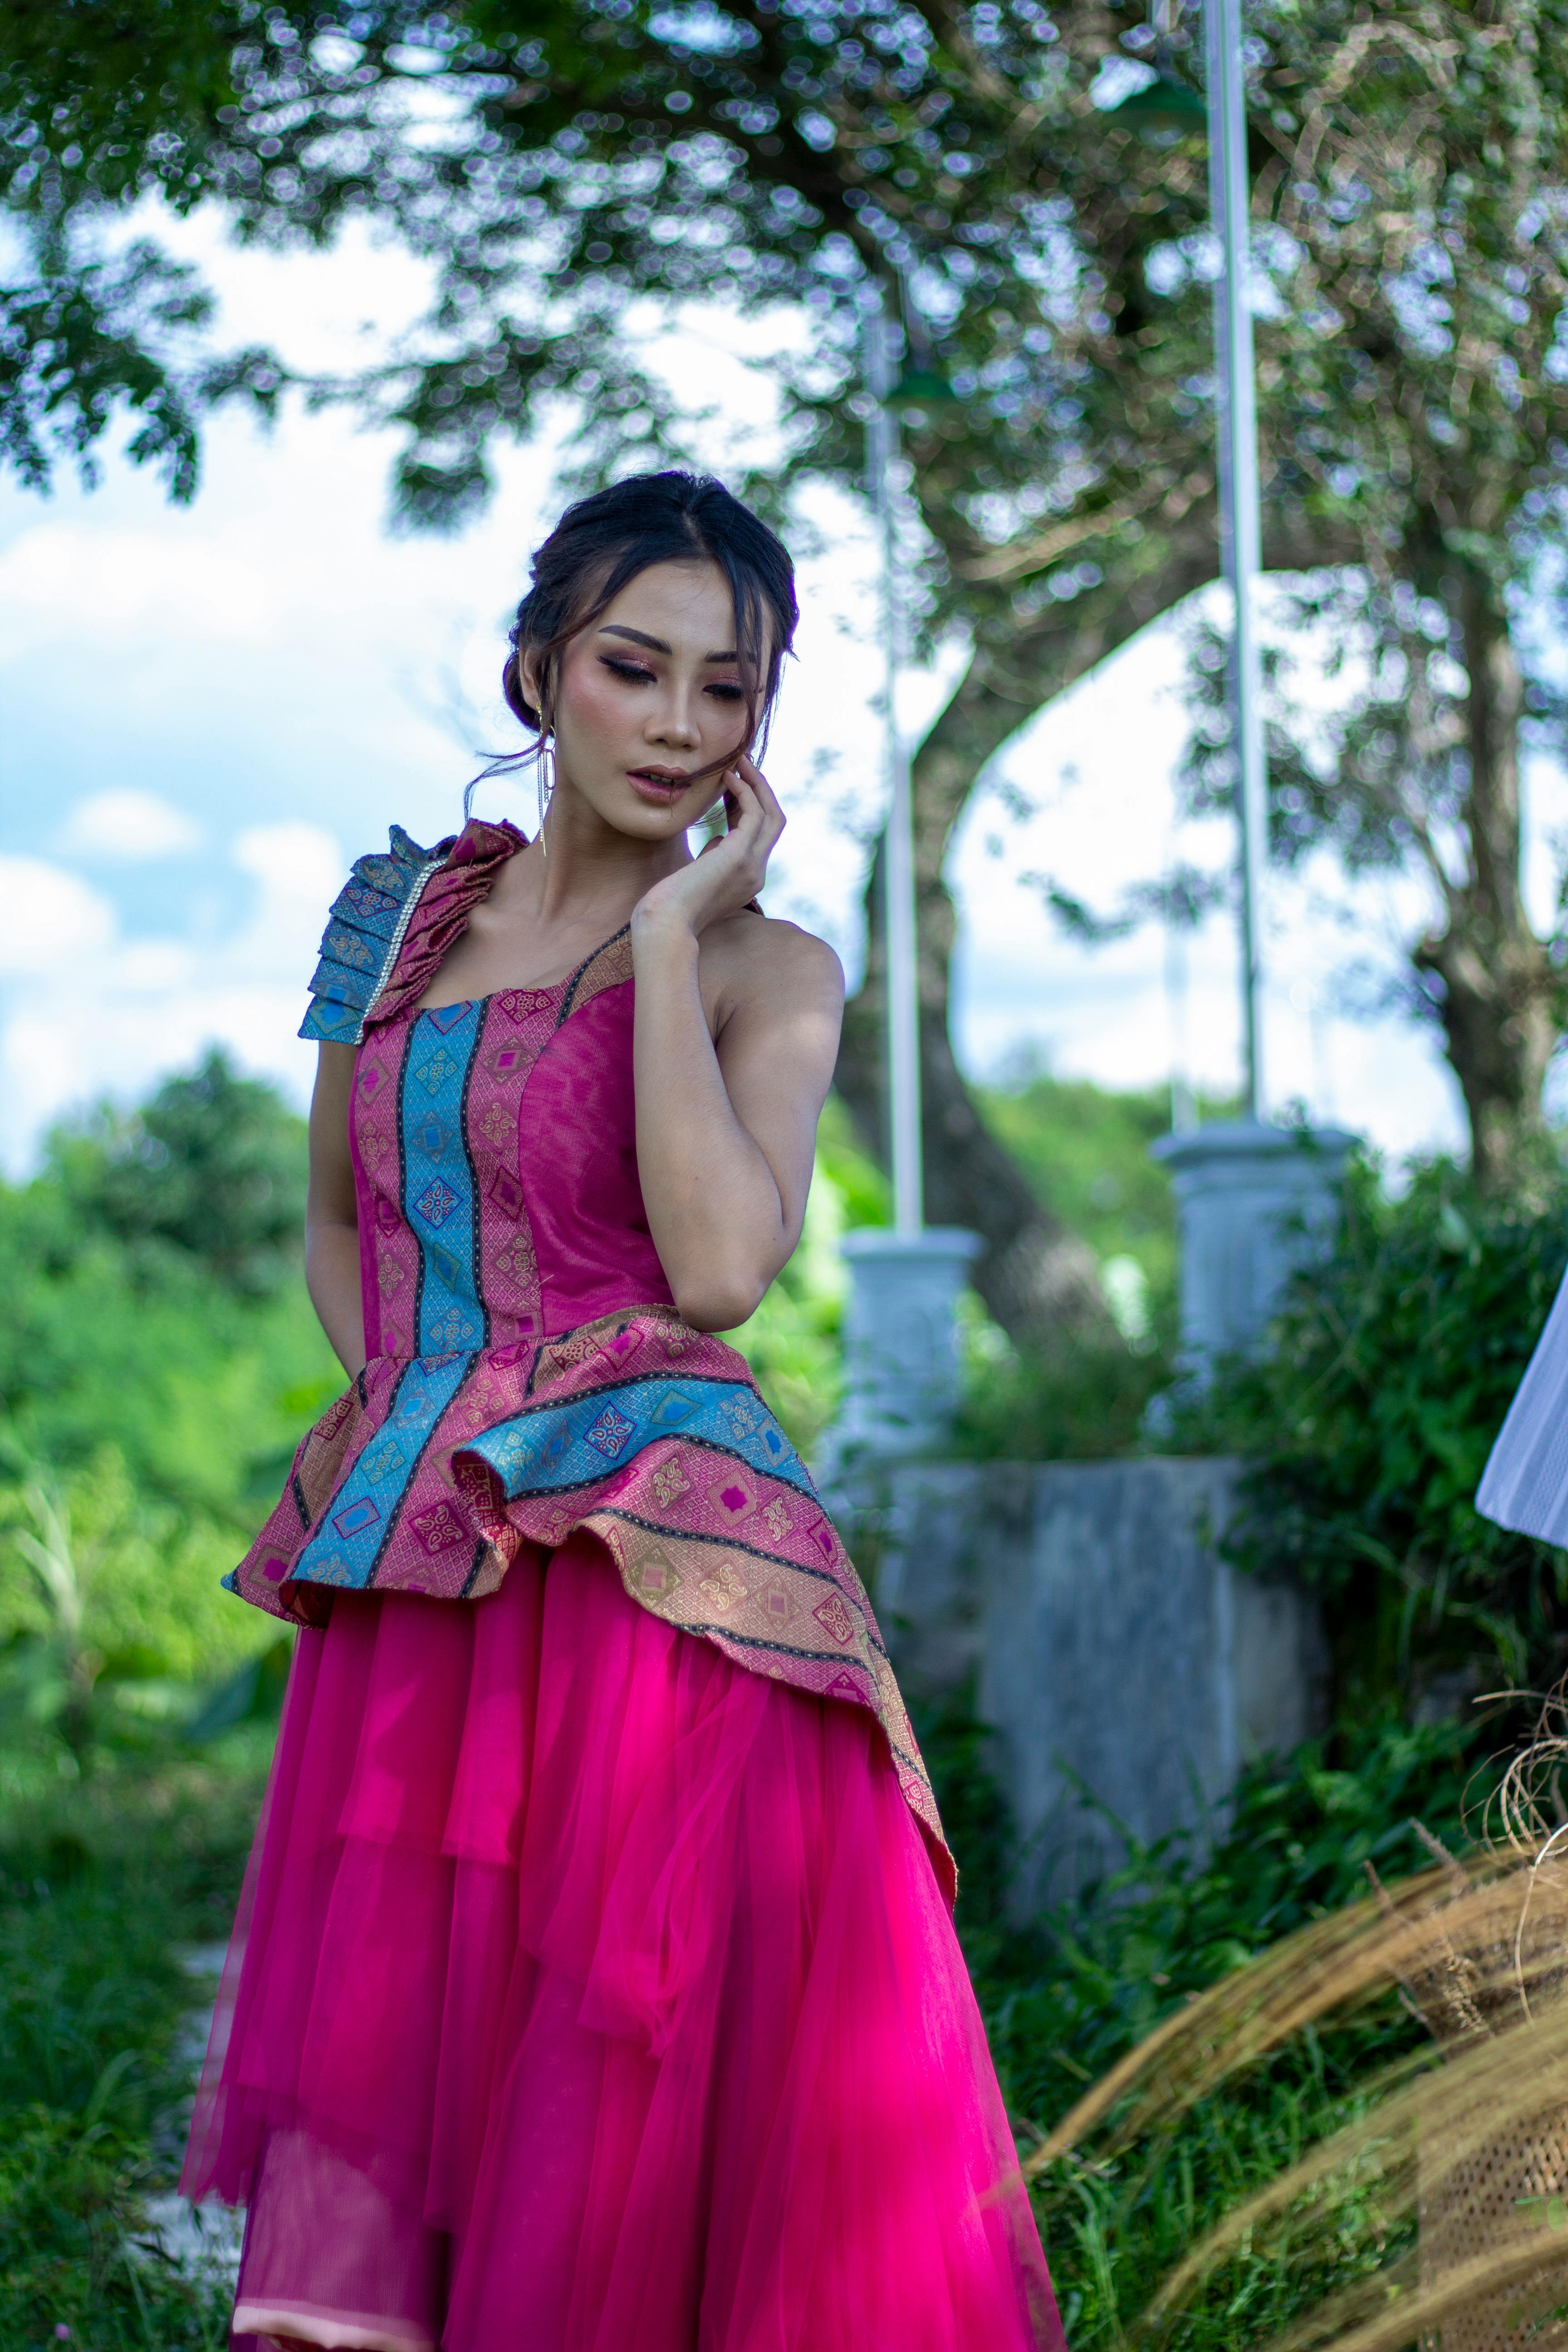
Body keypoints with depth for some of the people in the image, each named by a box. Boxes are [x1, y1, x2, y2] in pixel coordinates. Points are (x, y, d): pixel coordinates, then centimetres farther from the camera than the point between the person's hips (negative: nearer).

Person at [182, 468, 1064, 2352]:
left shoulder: (768, 969, 0)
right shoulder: (405, 912, 12)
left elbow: (719, 1270, -17)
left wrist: (669, 939, -12)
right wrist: (393, 1391, 6)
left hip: (660, 1583, -4)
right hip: (406, 1598, 4)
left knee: (634, 2144, -6)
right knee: (379, 2070, 7)